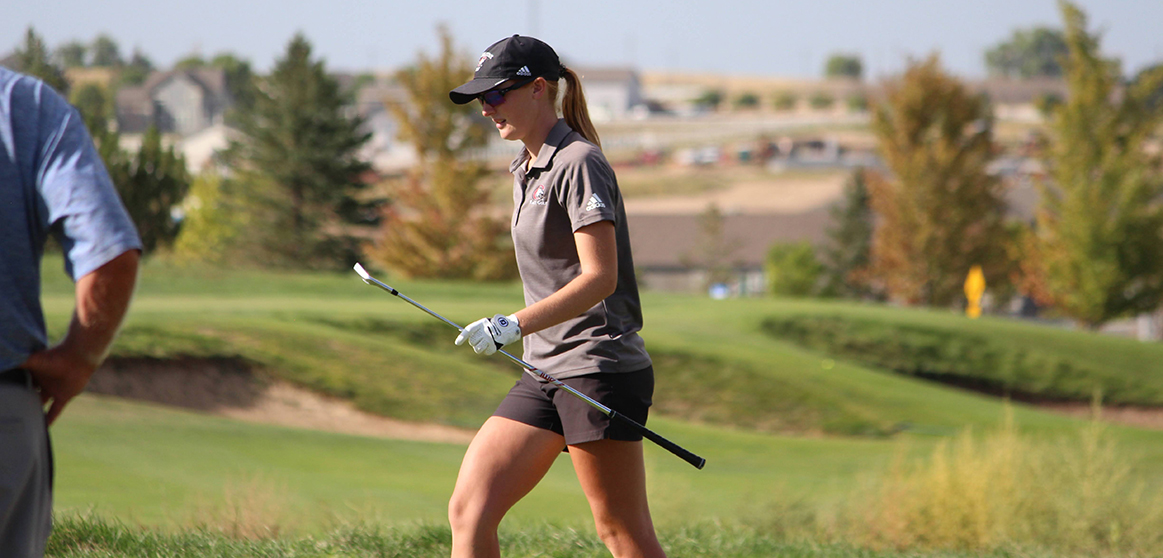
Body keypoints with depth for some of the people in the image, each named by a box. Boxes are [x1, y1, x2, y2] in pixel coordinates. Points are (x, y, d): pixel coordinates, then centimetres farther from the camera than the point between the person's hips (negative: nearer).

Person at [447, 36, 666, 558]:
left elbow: (600, 277, -21)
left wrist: (517, 324, -30)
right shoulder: (526, 171, 17)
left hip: (600, 368, -9)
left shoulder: (579, 164, -12)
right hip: (544, 375, 9)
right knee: (468, 511, -3)